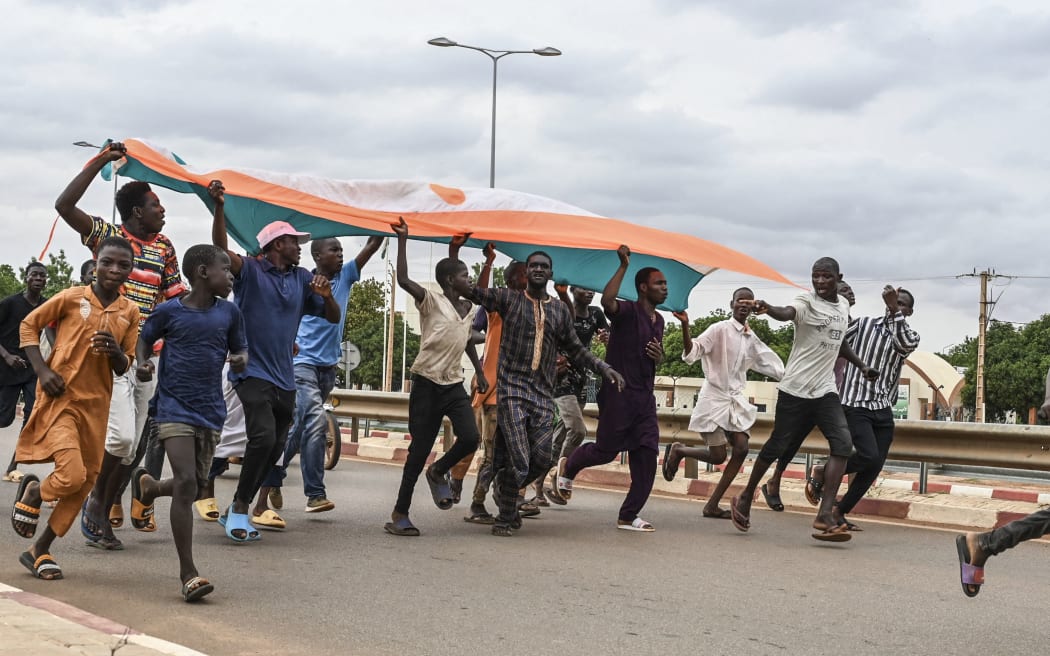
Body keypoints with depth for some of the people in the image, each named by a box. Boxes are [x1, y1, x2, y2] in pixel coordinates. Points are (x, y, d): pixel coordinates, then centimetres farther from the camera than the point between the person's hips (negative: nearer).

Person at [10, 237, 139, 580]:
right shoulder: (72, 297, -7)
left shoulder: (130, 312, 5)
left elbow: (124, 368, 9)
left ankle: (40, 550, 22)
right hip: (60, 397, -5)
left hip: (96, 404, 5)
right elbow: (29, 324, 3)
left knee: (86, 482, 8)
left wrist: (116, 351, -14)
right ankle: (32, 493, 15)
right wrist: (41, 369, -9)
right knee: (72, 474, -20)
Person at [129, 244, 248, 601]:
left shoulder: (230, 313, 4)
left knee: (197, 485, 12)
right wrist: (143, 363, -9)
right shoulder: (170, 311, -5)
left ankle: (148, 486, 49)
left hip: (211, 412, 5)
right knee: (186, 482, -16)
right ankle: (188, 573, -9)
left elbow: (240, 349, 14)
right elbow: (144, 339, 10)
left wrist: (240, 360, -9)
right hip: (174, 408, -5)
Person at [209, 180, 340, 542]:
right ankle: (239, 508, -10)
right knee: (263, 437, -24)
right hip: (252, 371, -7)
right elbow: (221, 250, -22)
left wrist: (326, 296, -10)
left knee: (274, 450, 10)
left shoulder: (303, 279, 11)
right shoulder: (250, 270, -4)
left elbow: (333, 318, 13)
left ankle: (237, 510, 25)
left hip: (285, 379, 7)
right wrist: (219, 207, -38)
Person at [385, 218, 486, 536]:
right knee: (420, 449, -4)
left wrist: (480, 372, 26)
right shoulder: (431, 302, -8)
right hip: (427, 384, -5)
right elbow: (403, 280, -23)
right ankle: (400, 513, 7)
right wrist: (402, 240, -23)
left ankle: (439, 473, 17)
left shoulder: (467, 308, 12)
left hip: (454, 385, 5)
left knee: (470, 438, -15)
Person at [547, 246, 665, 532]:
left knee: (647, 454, 0)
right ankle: (567, 467, 30)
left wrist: (659, 356, 6)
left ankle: (628, 516, 6)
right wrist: (623, 266, -28)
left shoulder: (659, 320, 17)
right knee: (606, 450, -2)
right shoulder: (628, 311, -9)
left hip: (645, 396, 8)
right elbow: (607, 300, -33)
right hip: (618, 393, -7)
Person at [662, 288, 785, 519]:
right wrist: (685, 326, -35)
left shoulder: (752, 340, 11)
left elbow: (774, 367, 21)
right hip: (715, 398, -6)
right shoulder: (720, 329, -9)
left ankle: (712, 505, 1)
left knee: (741, 449, -8)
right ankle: (677, 450, 20)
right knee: (718, 456, -10)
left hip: (736, 400, 6)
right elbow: (692, 353, -19)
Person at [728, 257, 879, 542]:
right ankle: (745, 498, 26)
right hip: (795, 388, -5)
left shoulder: (844, 306, 12)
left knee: (843, 443, -14)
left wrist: (862, 366, 25)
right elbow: (787, 313, -34)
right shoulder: (806, 301, -9)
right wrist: (767, 309, -56)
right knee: (777, 445, 3)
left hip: (825, 390, 5)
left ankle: (825, 514, -18)